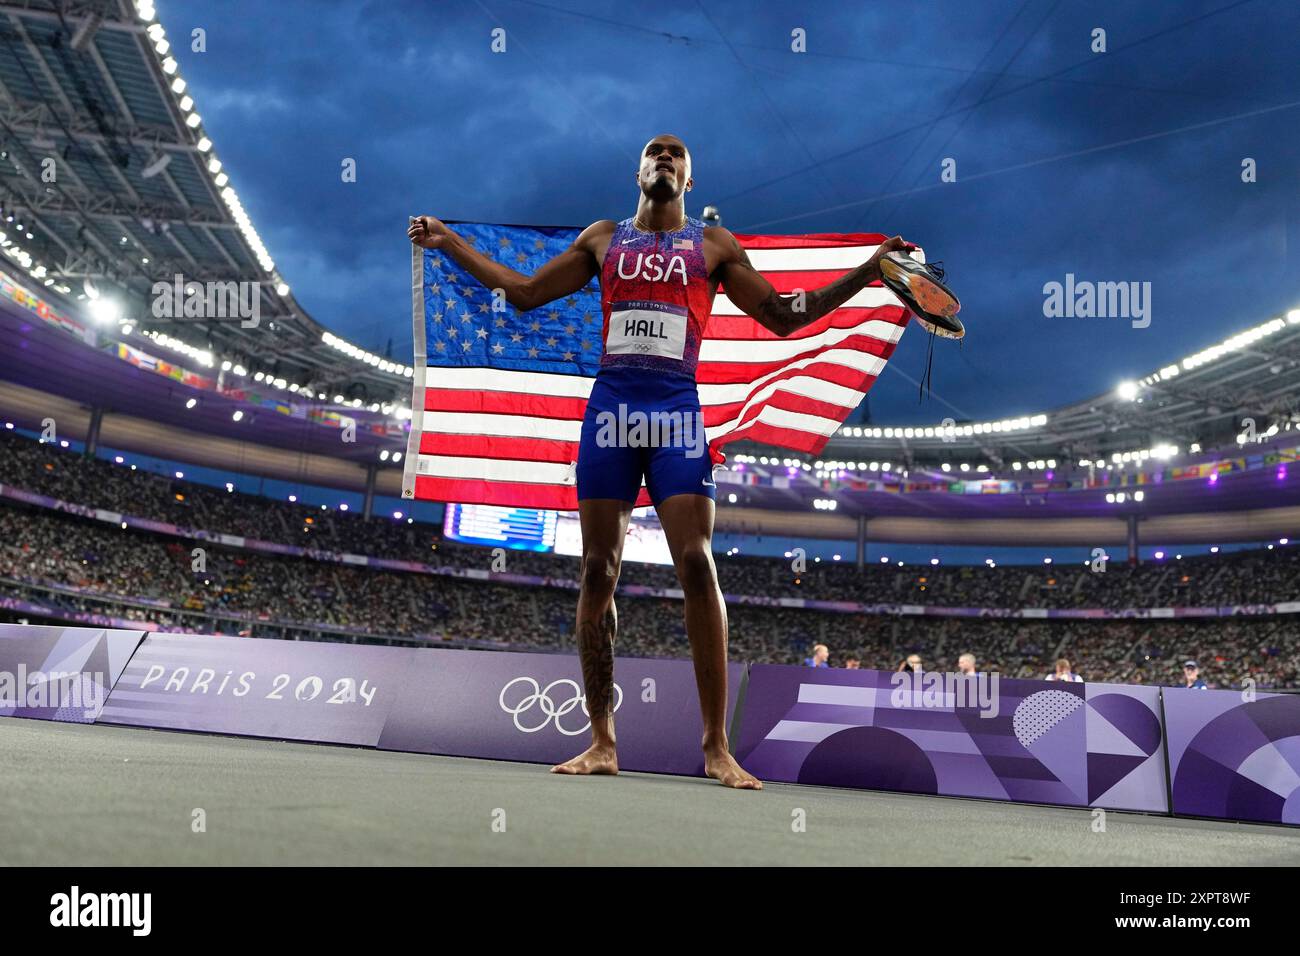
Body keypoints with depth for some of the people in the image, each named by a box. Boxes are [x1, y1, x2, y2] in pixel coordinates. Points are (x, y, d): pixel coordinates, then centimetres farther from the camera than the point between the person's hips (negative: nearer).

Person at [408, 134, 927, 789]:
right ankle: (602, 743, 5)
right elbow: (524, 292, 24)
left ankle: (716, 747, -8)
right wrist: (449, 243, 21)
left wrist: (868, 271, 10)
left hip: (677, 408, -2)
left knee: (696, 567, -14)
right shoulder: (603, 238, 20)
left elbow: (781, 316, 16)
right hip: (610, 403, 2)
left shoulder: (713, 245, 16)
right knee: (597, 572, -2)